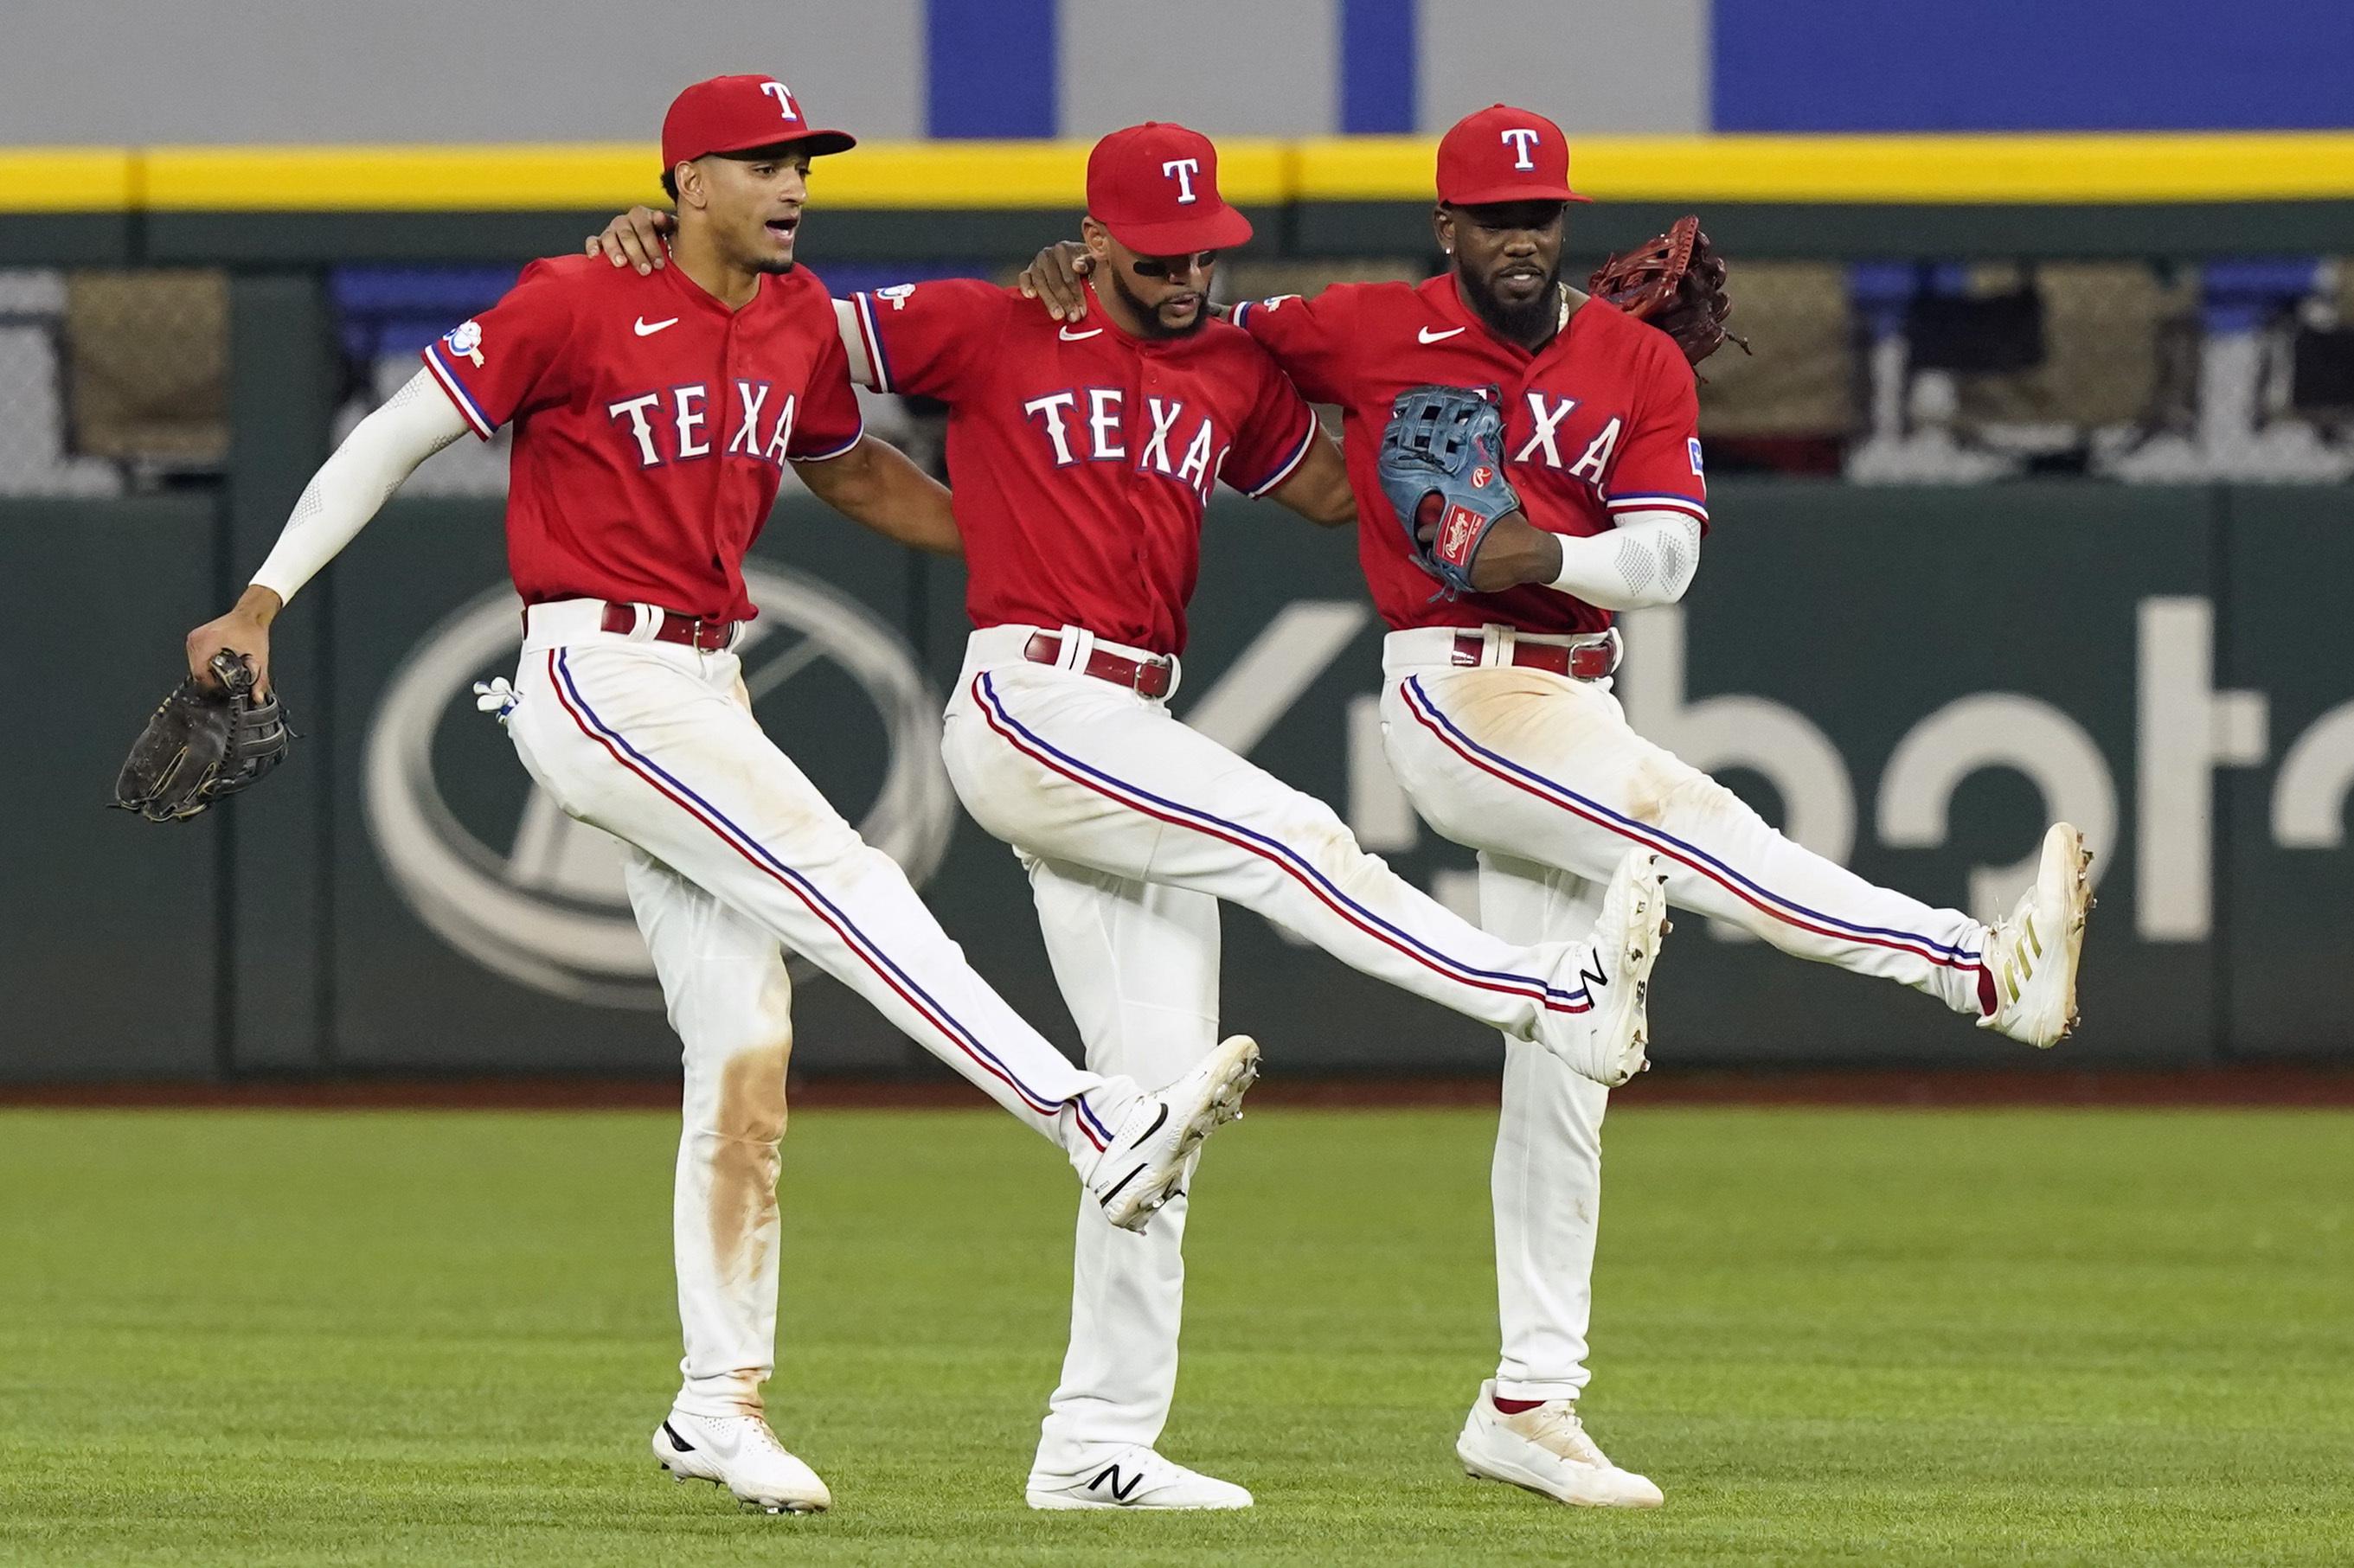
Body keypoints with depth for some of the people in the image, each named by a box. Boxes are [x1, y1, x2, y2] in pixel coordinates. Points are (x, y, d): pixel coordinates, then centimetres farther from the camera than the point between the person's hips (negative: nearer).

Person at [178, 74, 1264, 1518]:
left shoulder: (800, 325, 11)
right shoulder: (578, 307, -9)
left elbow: (850, 471, 30)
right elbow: (398, 438, -5)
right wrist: (261, 607, -10)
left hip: (709, 694, 8)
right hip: (594, 680, -8)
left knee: (749, 1053, 3)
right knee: (835, 874, -22)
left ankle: (720, 1403, 9)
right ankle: (1100, 1129, -32)